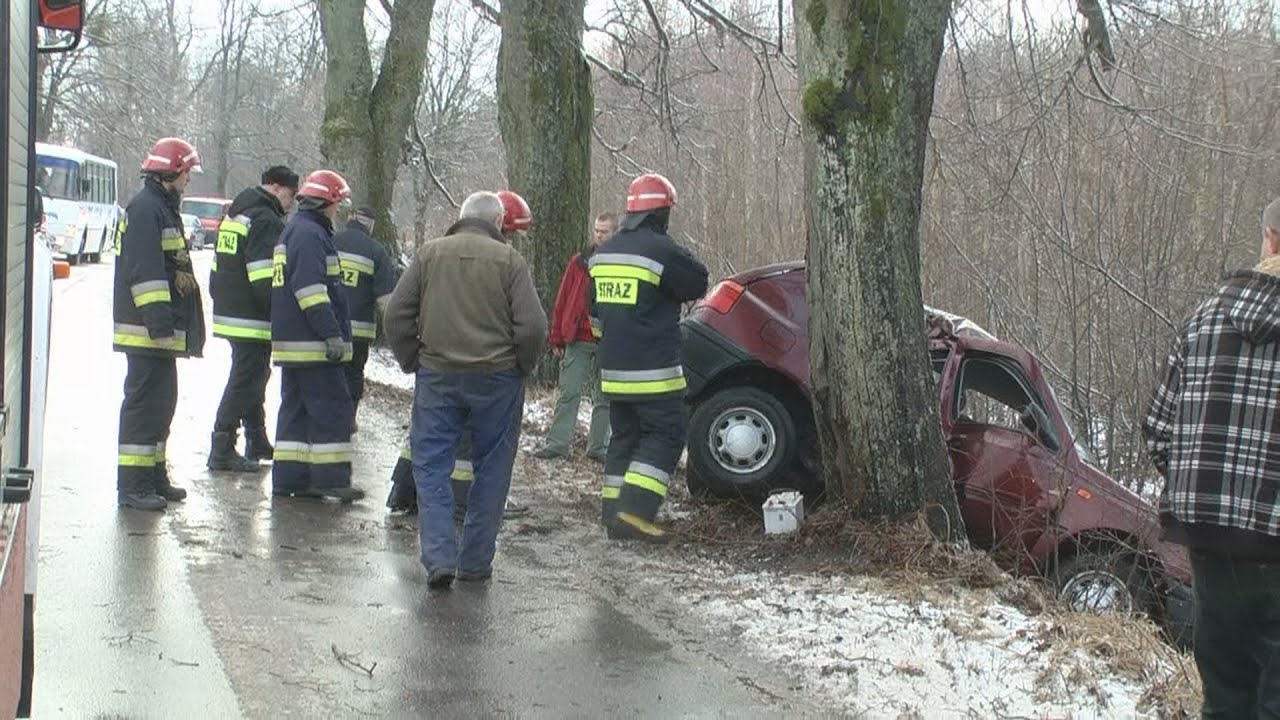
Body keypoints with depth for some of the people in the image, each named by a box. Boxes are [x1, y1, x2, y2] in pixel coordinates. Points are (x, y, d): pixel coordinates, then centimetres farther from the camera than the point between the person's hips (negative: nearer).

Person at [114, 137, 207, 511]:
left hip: (162, 330, 11)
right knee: (144, 402, -9)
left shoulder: (163, 208, 20)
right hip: (146, 329, -11)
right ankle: (132, 485, -7)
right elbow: (144, 270, -22)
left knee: (161, 402, 15)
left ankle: (155, 477, 24)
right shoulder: (145, 209, -14)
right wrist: (159, 318, -26)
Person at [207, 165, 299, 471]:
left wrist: (221, 301, 25)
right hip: (254, 320, -10)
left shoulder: (235, 214, 18)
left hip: (229, 313, 10)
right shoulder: (266, 220, -15)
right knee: (244, 381, -6)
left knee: (253, 377, 20)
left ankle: (257, 443, 30)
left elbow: (218, 267, 22)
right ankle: (222, 451, -5)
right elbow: (265, 277, -22)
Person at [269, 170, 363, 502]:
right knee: (332, 407, -7)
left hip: (290, 341, 11)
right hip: (312, 344, -11)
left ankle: (289, 478, 14)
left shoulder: (293, 231, 21)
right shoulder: (310, 234, -13)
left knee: (296, 409, 12)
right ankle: (330, 478, -7)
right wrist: (332, 333, -23)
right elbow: (310, 288, -22)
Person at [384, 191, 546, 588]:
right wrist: (520, 368, 6)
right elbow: (532, 325, -9)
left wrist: (412, 362, 11)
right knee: (490, 470, 10)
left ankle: (439, 556, -4)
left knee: (432, 466, 7)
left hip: (437, 377, 1)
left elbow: (397, 315, 2)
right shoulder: (509, 260, -3)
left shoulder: (430, 253, 3)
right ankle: (475, 562, 14)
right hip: (497, 380, -1)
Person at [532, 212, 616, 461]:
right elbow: (562, 302, 7)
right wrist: (557, 339, 2)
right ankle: (557, 443, -1)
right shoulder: (579, 262, 7)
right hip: (578, 341, 0)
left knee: (604, 398, 7)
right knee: (569, 394, -3)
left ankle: (598, 446, 13)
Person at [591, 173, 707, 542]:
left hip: (612, 371, 8)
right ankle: (634, 511, -11)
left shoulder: (603, 252, 12)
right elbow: (697, 283, -2)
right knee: (665, 436, -1)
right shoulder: (661, 250, -15)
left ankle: (613, 514, 12)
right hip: (653, 371, -8)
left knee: (624, 437, 15)